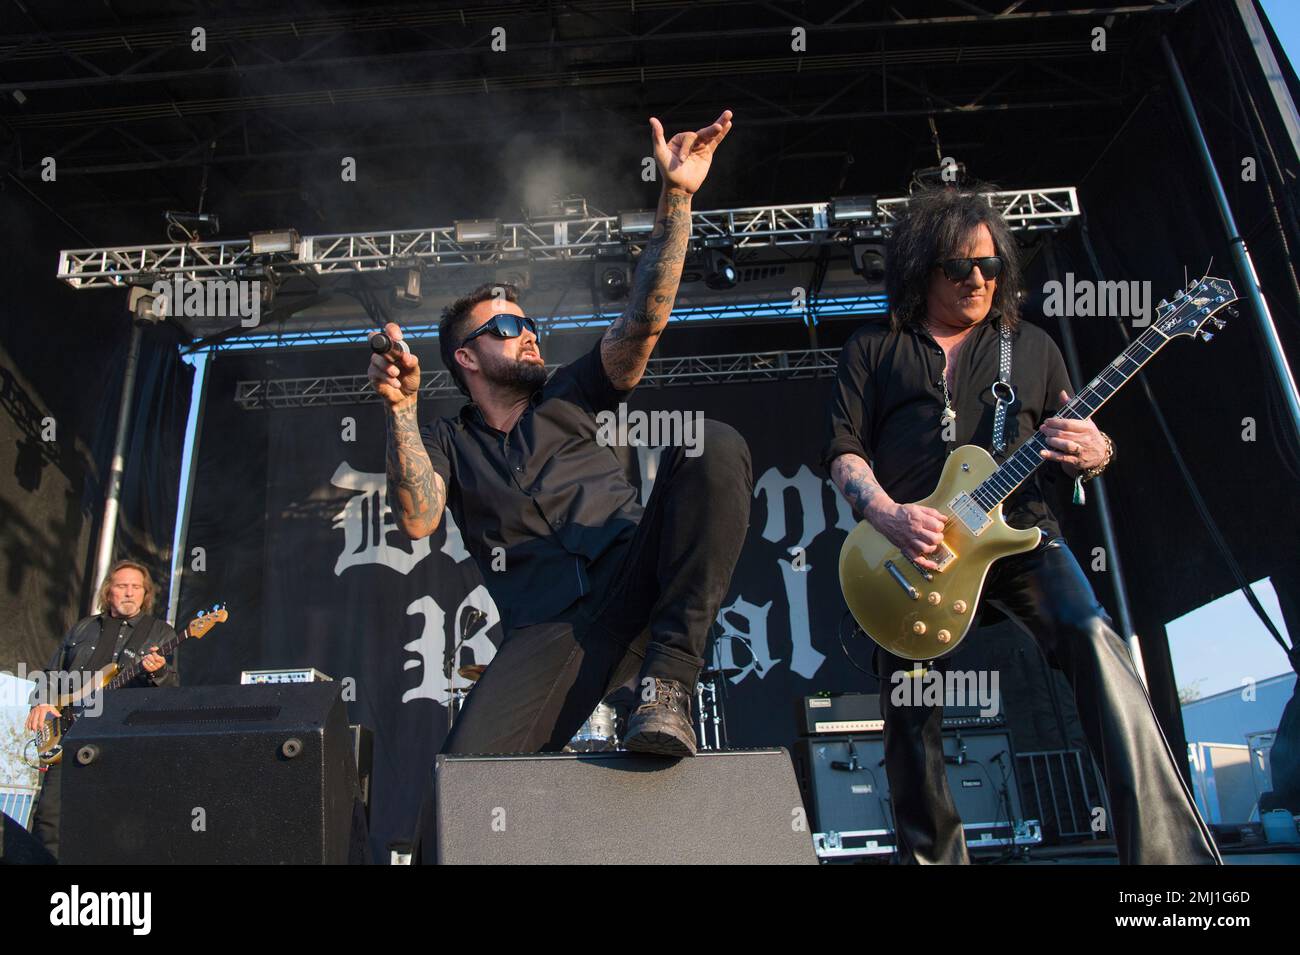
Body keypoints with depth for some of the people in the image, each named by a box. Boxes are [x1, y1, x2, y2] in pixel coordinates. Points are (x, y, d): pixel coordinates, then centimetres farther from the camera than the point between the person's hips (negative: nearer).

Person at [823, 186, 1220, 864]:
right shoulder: (872, 349, 15)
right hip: (908, 542, 0)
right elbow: (842, 450, 6)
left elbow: (1073, 446, 23)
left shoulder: (1031, 346, 22)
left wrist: (1094, 452, -3)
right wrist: (887, 515, -13)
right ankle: (933, 855, 14)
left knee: (1091, 636, -26)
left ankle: (1169, 849, -25)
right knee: (909, 719, -5)